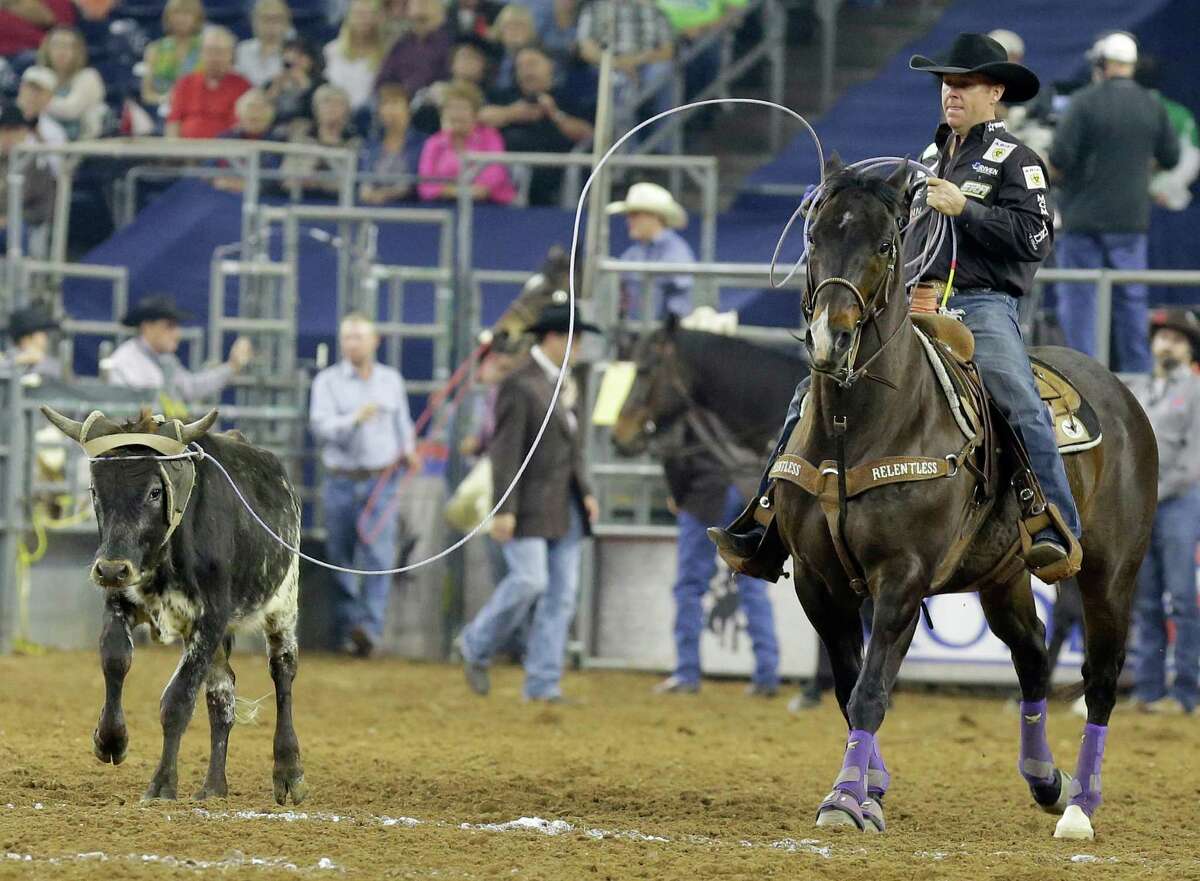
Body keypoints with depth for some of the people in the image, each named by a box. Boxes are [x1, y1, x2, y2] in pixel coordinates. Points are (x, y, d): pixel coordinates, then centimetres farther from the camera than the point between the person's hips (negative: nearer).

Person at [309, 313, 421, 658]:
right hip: (341, 483, 0)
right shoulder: (327, 381, 3)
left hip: (382, 482, 0)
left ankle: (371, 628, -23)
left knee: (379, 555, -15)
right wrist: (354, 419, -27)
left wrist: (408, 450, 4)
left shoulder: (391, 380, 13)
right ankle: (346, 629, 13)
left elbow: (403, 423, 23)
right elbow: (320, 425, -12)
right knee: (341, 561, 3)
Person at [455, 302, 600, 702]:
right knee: (529, 580, -17)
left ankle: (543, 684, 5)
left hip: (564, 506, 9)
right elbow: (504, 451, -17)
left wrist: (585, 491, 16)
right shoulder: (519, 384, -13)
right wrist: (504, 510, -21)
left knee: (562, 593, 3)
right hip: (528, 505, -9)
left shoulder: (559, 380, 15)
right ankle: (476, 646, 7)